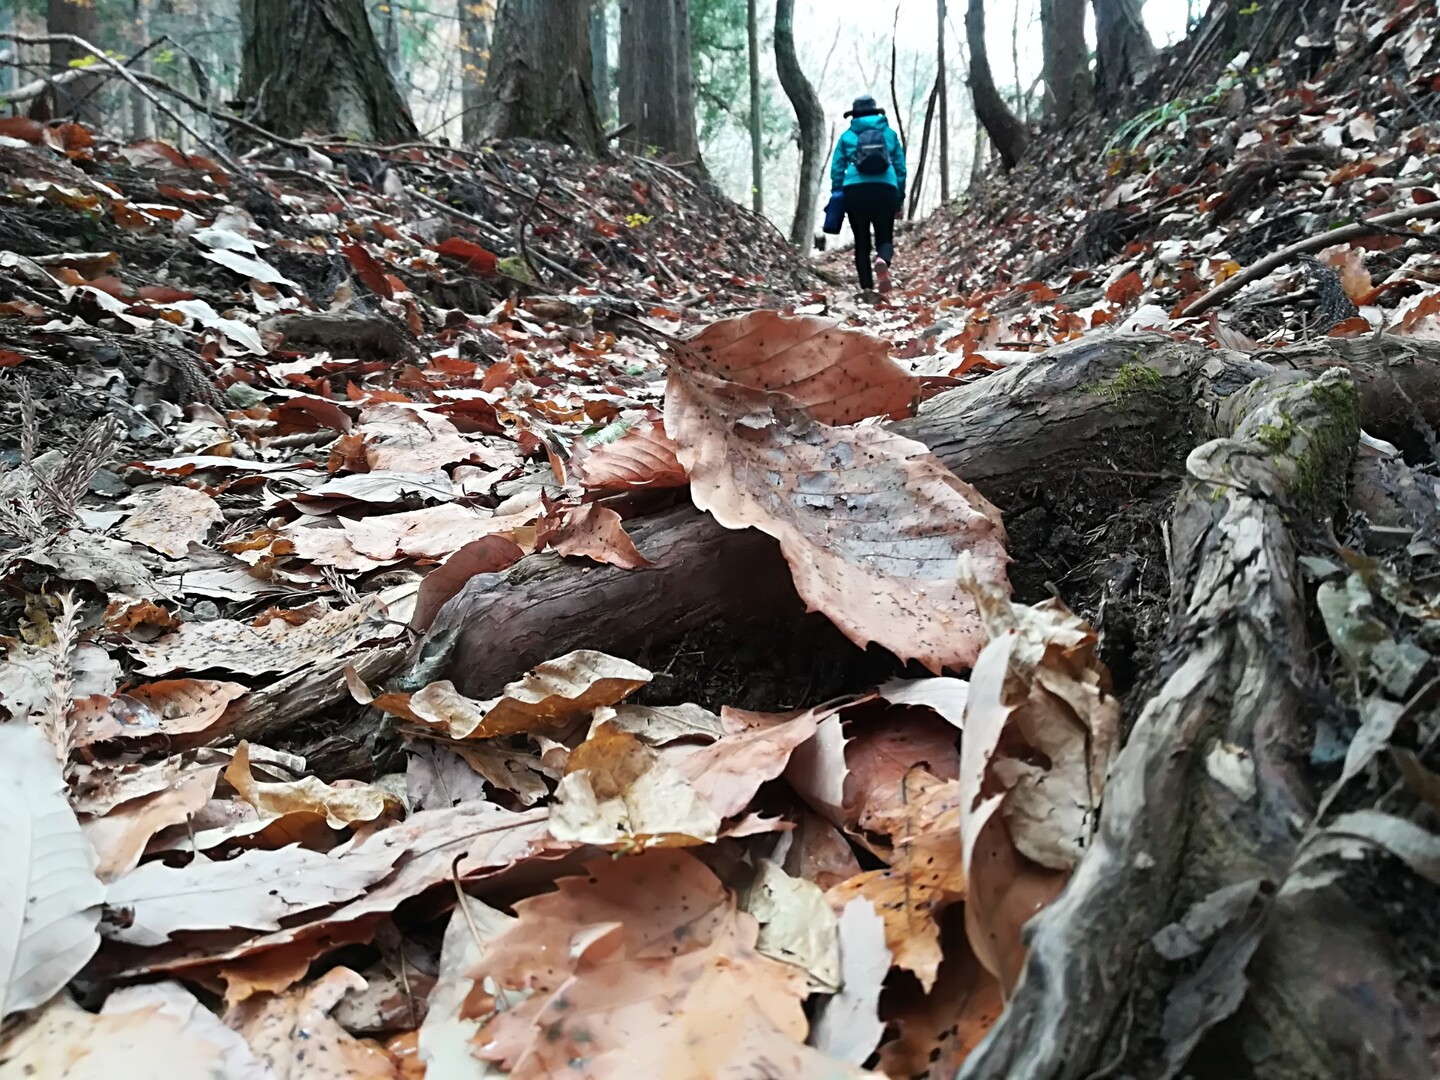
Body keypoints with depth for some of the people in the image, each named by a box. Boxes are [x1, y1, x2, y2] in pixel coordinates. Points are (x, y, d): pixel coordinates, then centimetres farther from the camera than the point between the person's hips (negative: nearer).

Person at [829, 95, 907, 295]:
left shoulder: (847, 136, 13)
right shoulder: (890, 134, 16)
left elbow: (837, 169, 8)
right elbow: (901, 168, 14)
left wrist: (837, 196, 12)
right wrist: (900, 199, 18)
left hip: (855, 191, 0)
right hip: (885, 190, 0)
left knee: (861, 242, 9)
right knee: (884, 238, 8)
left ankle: (867, 287, 0)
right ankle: (883, 260, -28)